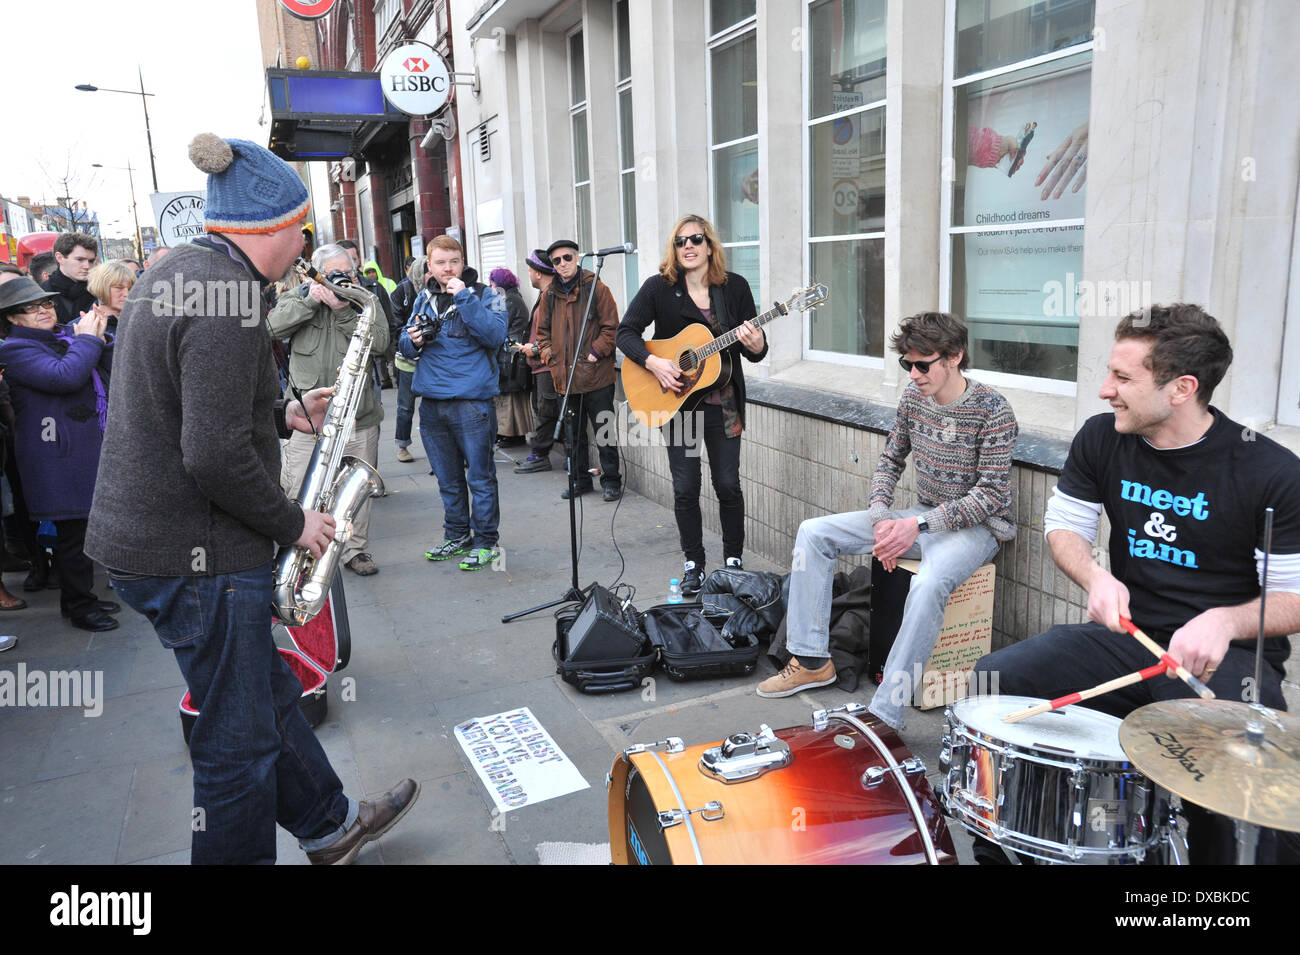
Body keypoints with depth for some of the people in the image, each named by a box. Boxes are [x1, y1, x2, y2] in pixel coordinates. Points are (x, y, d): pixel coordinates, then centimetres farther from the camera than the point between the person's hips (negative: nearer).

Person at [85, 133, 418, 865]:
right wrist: (292, 523, -13)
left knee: (270, 695, 22)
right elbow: (216, 457, -27)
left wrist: (283, 414, 12)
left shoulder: (179, 273, 11)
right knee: (239, 742, 6)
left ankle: (331, 827, 40)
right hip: (195, 554, -11)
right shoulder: (227, 296, -22)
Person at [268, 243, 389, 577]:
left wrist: (343, 310, -16)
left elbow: (379, 343, -11)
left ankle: (355, 549, 28)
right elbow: (273, 326, -11)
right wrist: (310, 300, -14)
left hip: (357, 415, 1)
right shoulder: (301, 296, 6)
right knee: (296, 488, 0)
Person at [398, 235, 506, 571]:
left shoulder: (482, 294, -1)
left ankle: (485, 540, 11)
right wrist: (413, 341, -4)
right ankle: (457, 535, 29)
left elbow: (495, 335, -18)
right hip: (432, 403, 5)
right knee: (447, 478, 15)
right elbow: (404, 345, 18)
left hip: (472, 401, -5)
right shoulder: (423, 299, 14)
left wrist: (464, 297, -20)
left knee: (479, 476, 0)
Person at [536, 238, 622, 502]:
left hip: (596, 376, -5)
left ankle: (611, 481, 12)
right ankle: (580, 480, 25)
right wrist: (549, 356, 5)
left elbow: (611, 327, -4)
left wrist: (595, 353, -12)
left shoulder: (596, 288, -2)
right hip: (565, 378, 5)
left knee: (604, 431, 1)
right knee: (573, 433, 13)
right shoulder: (549, 295, 11)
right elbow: (543, 332, 20)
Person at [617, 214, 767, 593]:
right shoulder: (659, 287, -3)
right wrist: (653, 363, -20)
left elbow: (756, 351, 3)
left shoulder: (735, 287, 0)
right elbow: (626, 332, -5)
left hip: (723, 403, 1)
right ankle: (694, 564, 20)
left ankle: (733, 559, 23)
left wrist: (756, 345, -21)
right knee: (685, 487, 4)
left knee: (728, 484, 5)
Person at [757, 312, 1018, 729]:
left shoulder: (992, 410, -18)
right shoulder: (914, 396, 1)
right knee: (813, 533, -5)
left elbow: (990, 494, -20)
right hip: (921, 518, 7)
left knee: (929, 584, -41)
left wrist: (919, 525, -27)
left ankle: (885, 715, -34)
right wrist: (881, 518, -7)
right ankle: (811, 660, -3)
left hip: (975, 525, -7)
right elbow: (890, 460, 10)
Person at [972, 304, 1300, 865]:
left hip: (1227, 655, -3)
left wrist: (1226, 621, -29)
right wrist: (1096, 578, -14)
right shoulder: (1102, 439, -2)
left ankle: (1212, 850, 2)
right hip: (1126, 635, 4)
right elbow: (1064, 525, 8)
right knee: (991, 680, -15)